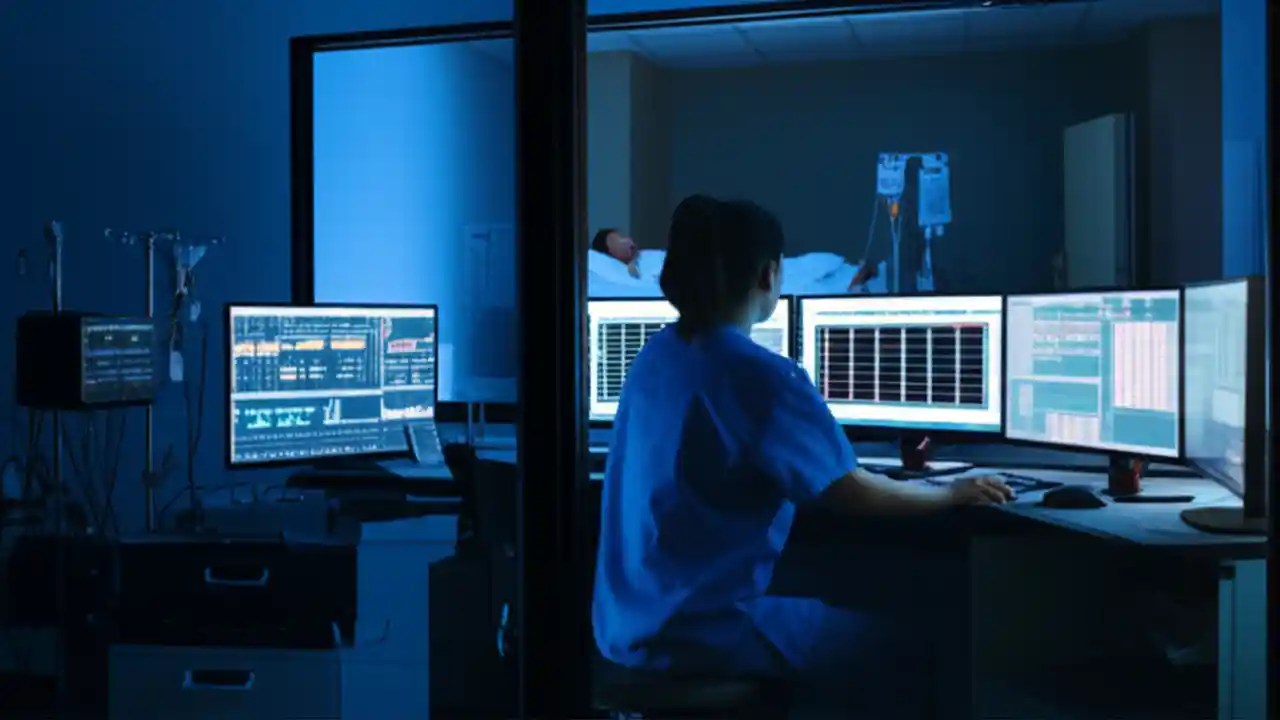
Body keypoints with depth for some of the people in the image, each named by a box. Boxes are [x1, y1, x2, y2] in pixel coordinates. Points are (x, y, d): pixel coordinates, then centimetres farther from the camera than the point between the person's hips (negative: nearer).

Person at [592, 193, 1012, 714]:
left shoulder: (657, 354, 6)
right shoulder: (761, 375, -20)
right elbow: (854, 495, -18)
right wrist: (954, 493, 0)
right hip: (700, 630, -8)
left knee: (839, 617, 29)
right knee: (890, 647, 12)